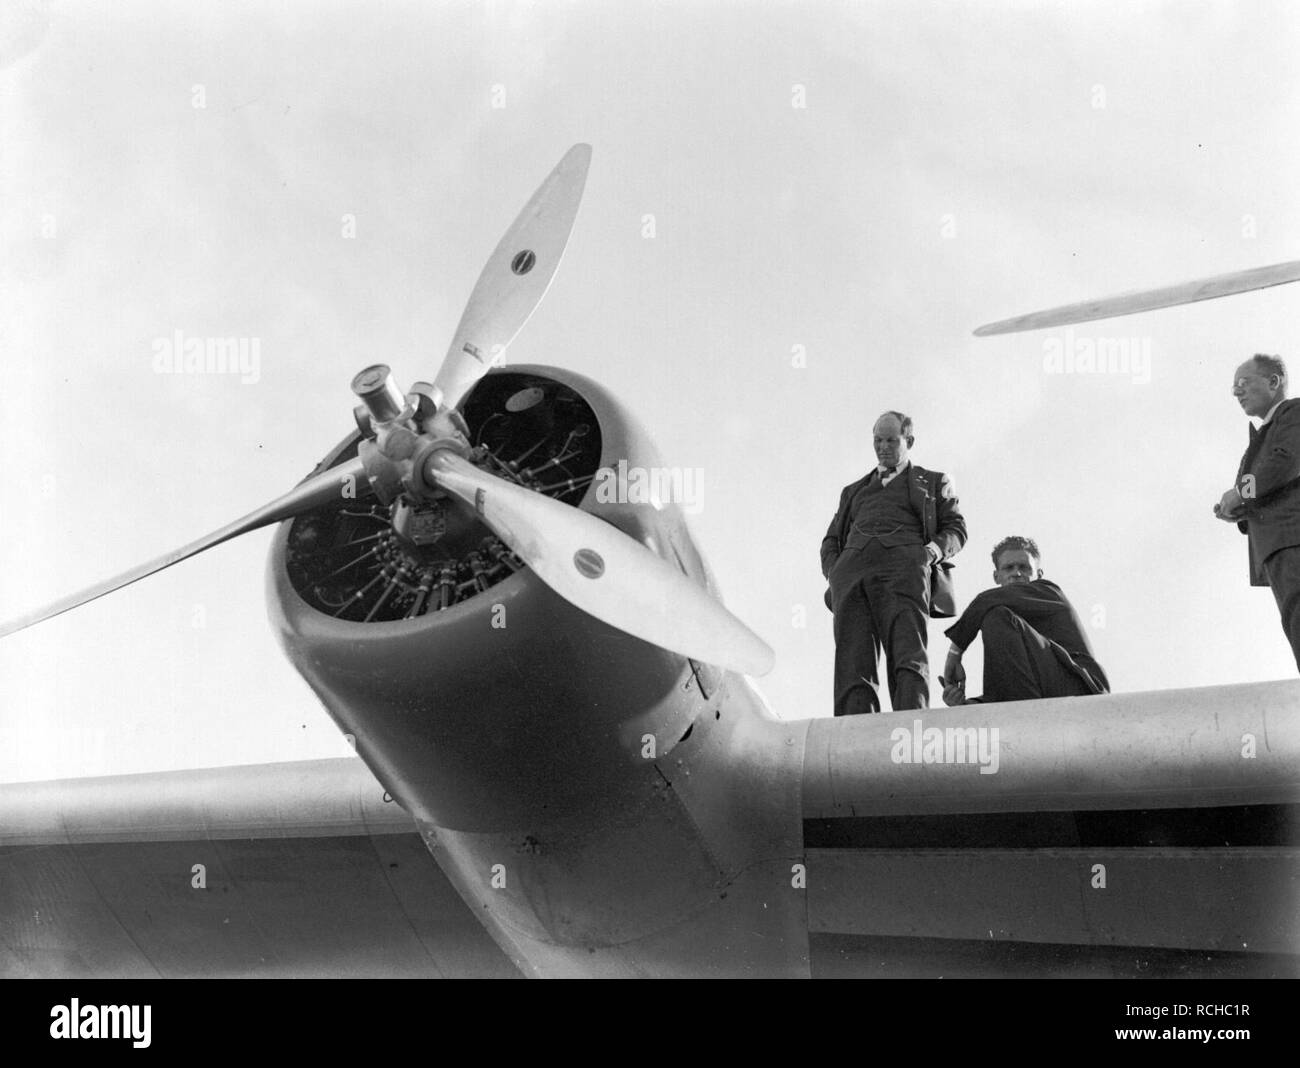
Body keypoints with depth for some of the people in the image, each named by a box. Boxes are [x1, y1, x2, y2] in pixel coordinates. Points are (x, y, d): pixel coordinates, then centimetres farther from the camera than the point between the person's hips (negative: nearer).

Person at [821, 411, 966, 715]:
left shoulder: (933, 482, 29)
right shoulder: (854, 490, 37)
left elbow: (956, 528, 16)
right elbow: (830, 541, 29)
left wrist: (933, 550, -7)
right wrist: (833, 572, 6)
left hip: (904, 564, -3)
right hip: (853, 568, 3)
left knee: (907, 655, -26)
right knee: (853, 663, -19)